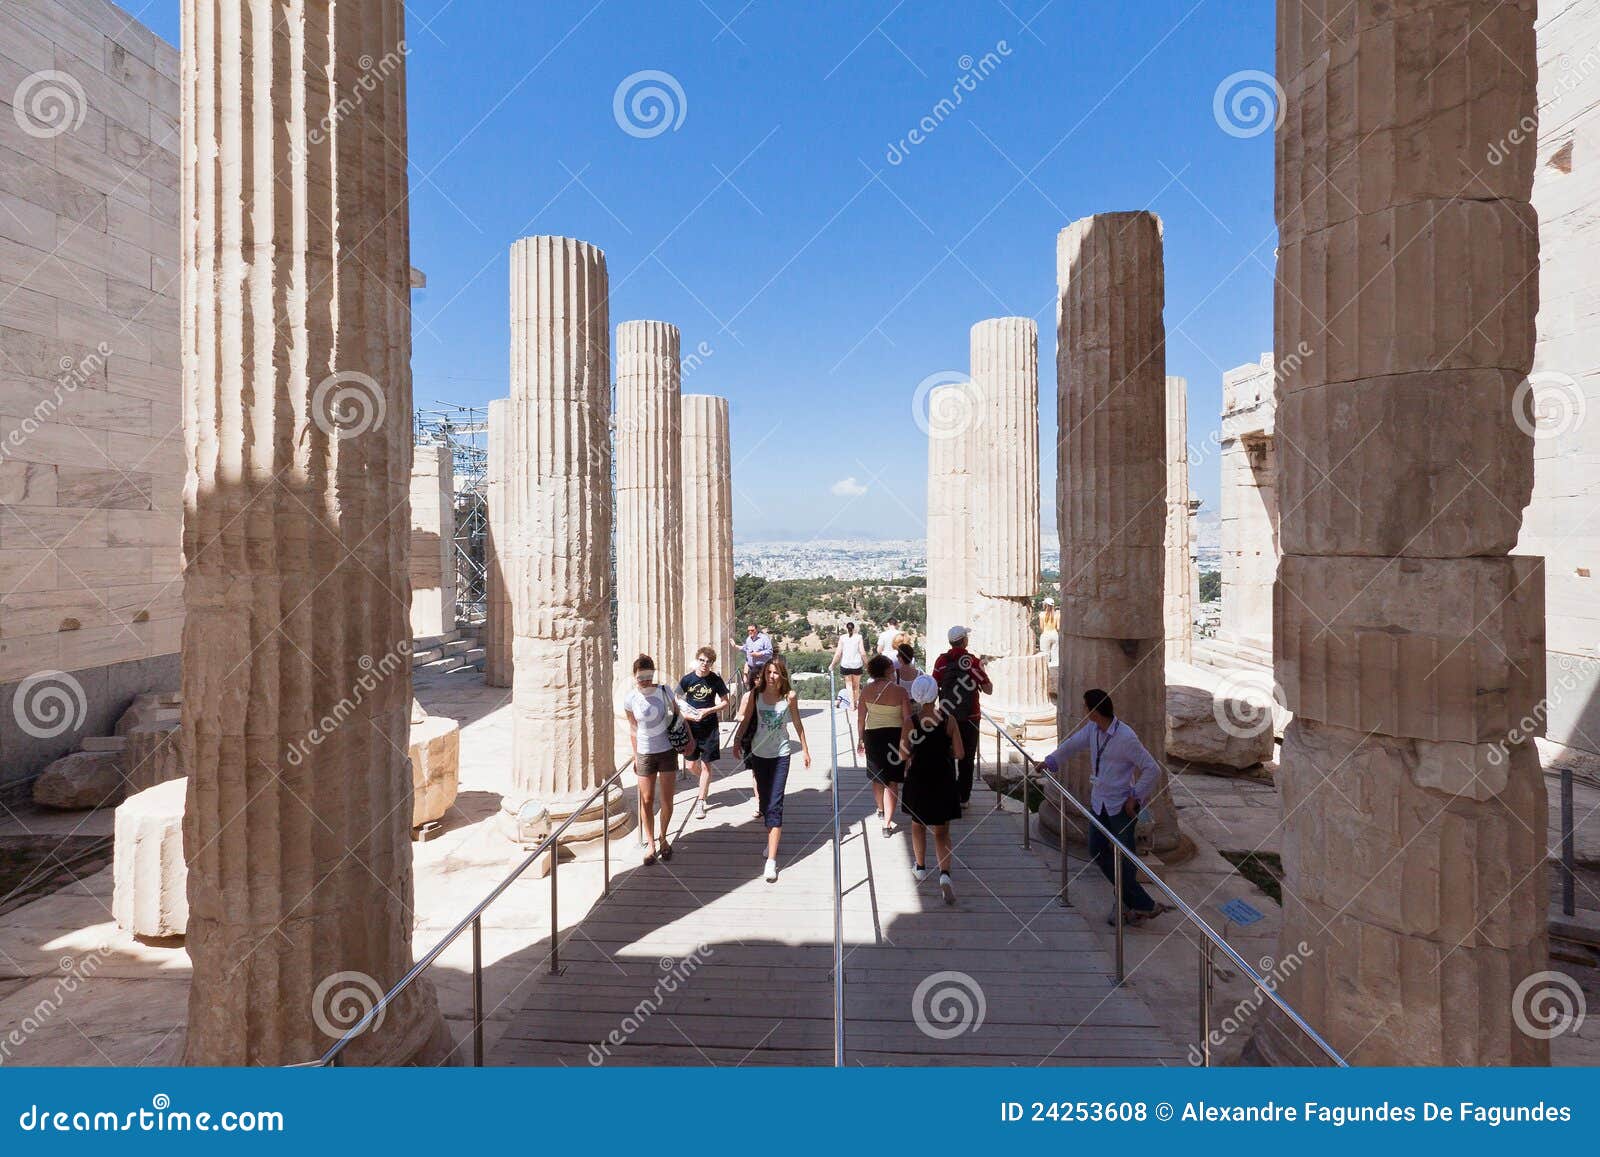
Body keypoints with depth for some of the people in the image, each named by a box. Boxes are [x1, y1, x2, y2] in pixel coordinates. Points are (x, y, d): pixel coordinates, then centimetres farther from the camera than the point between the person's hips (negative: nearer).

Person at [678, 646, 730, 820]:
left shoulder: (716, 680, -8)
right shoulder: (687, 679, -6)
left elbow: (725, 702, 0)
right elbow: (677, 701, 2)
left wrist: (708, 711, -14)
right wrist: (686, 715, -15)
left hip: (709, 727, -1)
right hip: (691, 726, 2)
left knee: (706, 765, 4)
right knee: (692, 765, 8)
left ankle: (700, 802, 16)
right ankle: (706, 782, 41)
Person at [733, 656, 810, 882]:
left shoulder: (790, 696, -9)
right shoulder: (755, 694, -7)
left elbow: (797, 724, 3)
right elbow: (745, 720, 2)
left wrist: (805, 749, 10)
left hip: (781, 755, -2)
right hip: (759, 753, 2)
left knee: (775, 804, -8)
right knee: (764, 800, 14)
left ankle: (772, 860, -8)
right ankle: (772, 839, 37)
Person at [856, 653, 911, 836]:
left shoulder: (866, 690, -6)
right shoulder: (899, 691, -14)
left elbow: (860, 717, 0)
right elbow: (908, 720, -14)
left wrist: (860, 739, 12)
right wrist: (906, 745, -6)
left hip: (872, 735, 3)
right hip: (895, 736, -3)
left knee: (877, 776, 23)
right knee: (892, 780, 6)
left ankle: (881, 810, 46)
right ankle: (887, 824, 5)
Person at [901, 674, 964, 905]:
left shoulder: (910, 721, -14)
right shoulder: (948, 721, -12)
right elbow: (959, 753, -9)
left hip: (917, 779, 0)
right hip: (943, 781, 0)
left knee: (918, 825, 23)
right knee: (941, 832, 9)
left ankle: (920, 868, 36)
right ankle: (944, 873, -10)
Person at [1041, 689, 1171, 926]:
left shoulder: (1126, 737, -23)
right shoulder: (1092, 729, 0)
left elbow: (1152, 769, -19)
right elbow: (1072, 743, 18)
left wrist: (1135, 797, -16)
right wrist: (1051, 761, 23)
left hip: (1122, 805, -7)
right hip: (1099, 801, 8)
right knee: (1097, 850, 8)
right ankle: (1129, 900, 19)